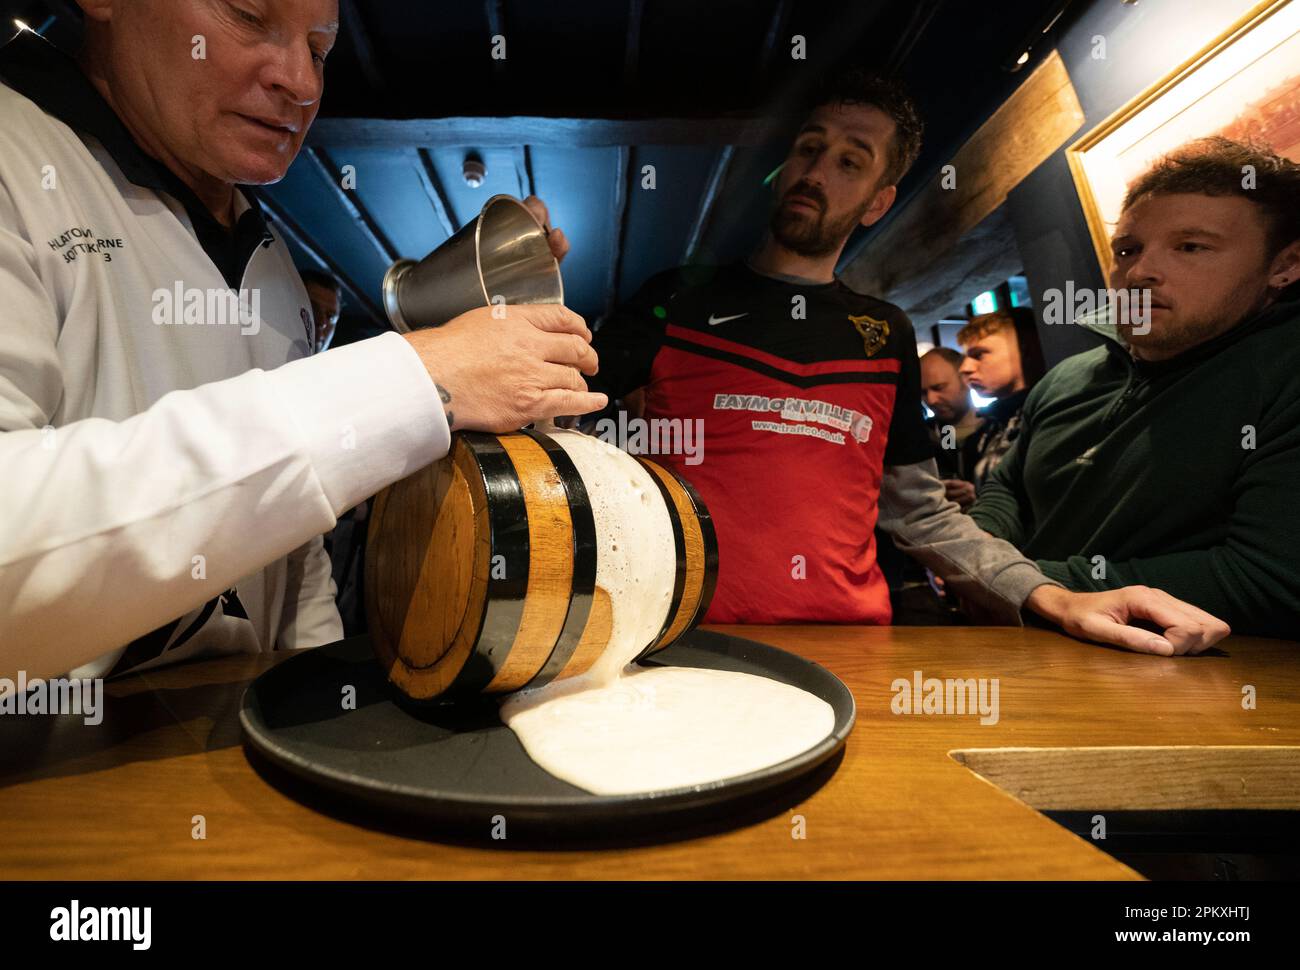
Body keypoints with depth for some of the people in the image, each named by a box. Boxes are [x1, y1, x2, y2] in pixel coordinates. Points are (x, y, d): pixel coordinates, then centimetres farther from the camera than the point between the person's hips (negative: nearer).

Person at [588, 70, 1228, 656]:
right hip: (695, 643, -2)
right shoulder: (677, 301, 6)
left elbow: (921, 514, 17)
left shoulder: (887, 334, 14)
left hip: (851, 645, 3)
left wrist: (1053, 599, 4)